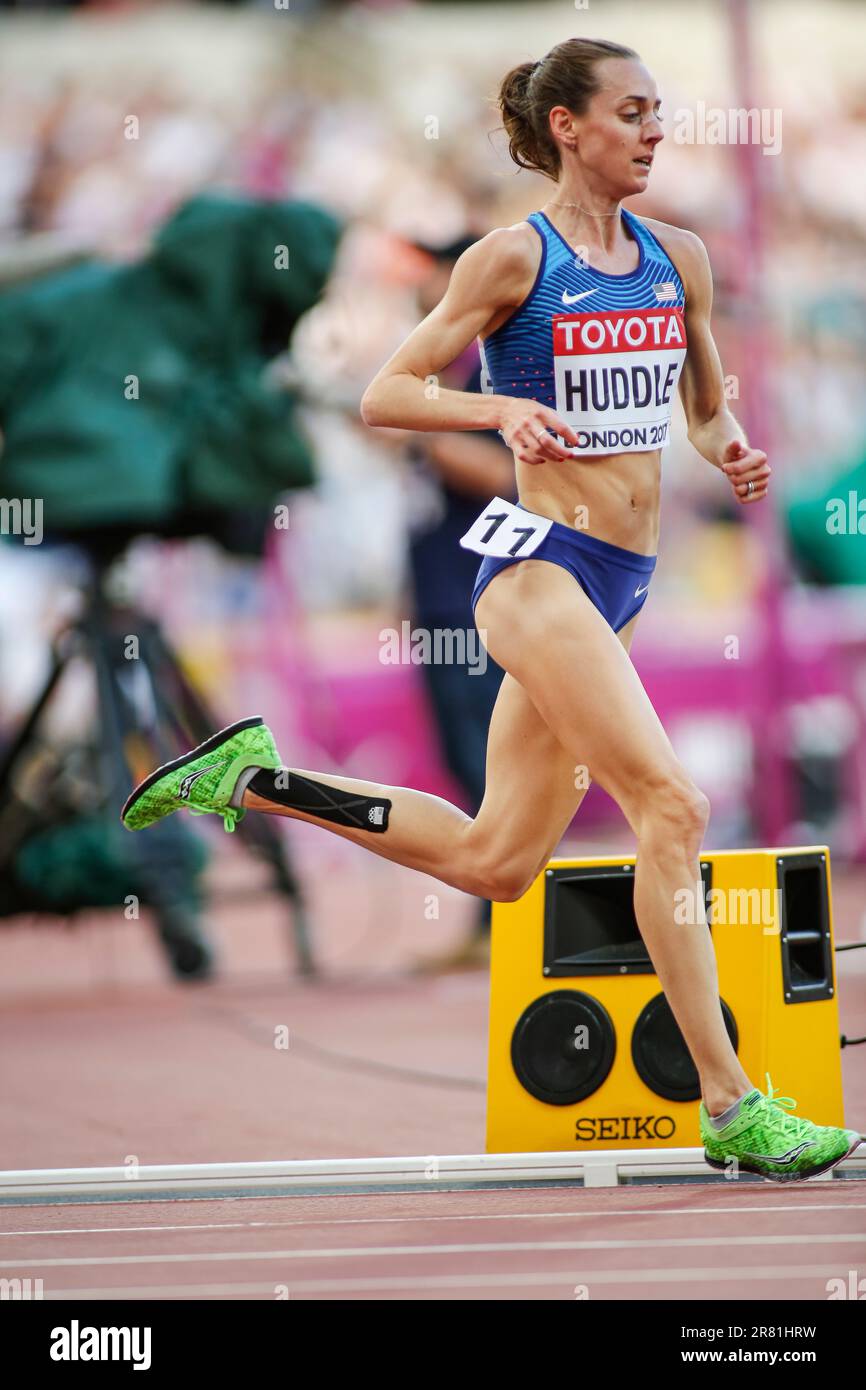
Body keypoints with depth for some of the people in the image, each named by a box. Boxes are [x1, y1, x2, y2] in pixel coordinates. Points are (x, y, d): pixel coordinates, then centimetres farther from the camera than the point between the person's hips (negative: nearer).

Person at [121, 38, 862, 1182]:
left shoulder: (678, 258, 11)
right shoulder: (515, 258, -7)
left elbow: (707, 408, 23)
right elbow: (385, 394, -5)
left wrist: (733, 451, 0)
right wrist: (503, 409, -22)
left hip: (621, 580, 8)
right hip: (537, 560, -8)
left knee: (496, 862, 11)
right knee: (671, 804, -17)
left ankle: (258, 778, 26)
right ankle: (732, 1109, -15)